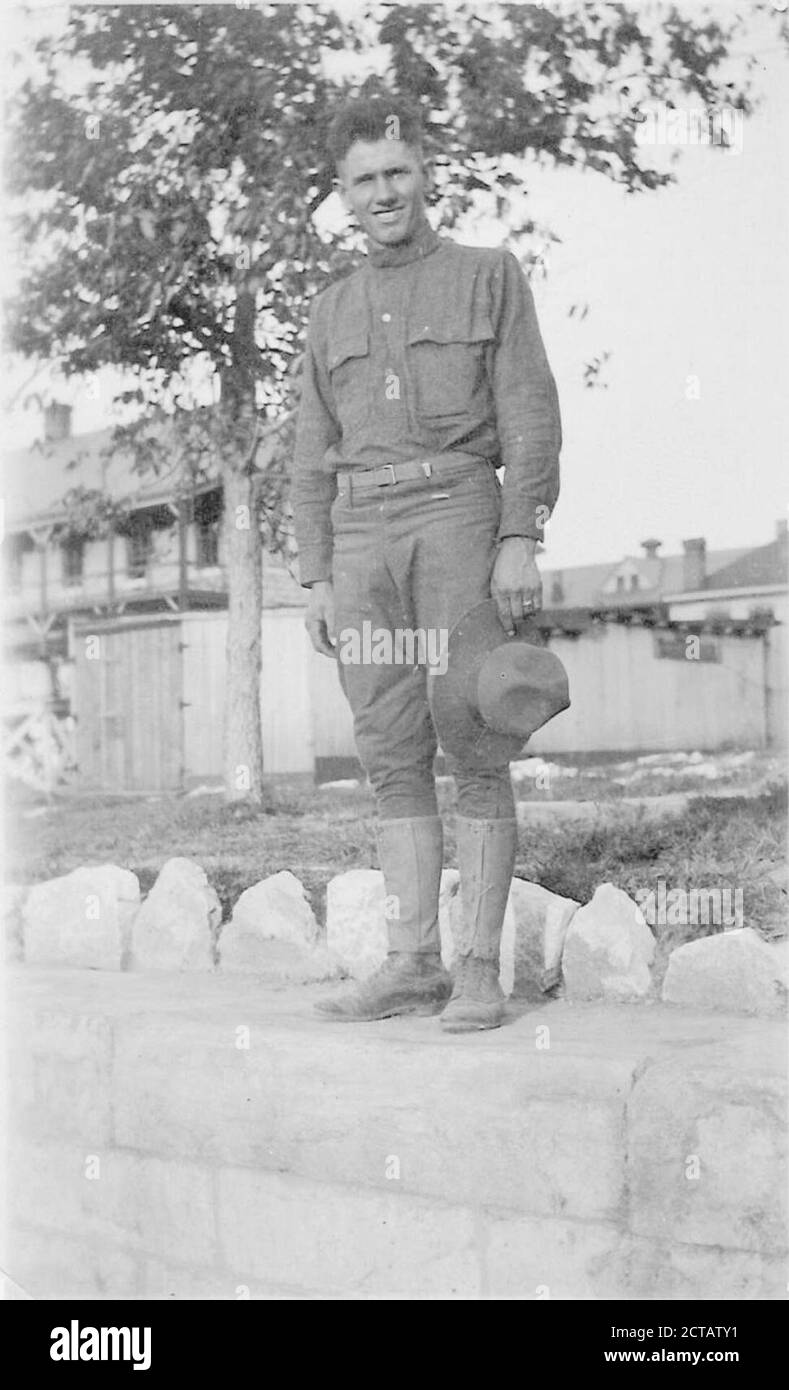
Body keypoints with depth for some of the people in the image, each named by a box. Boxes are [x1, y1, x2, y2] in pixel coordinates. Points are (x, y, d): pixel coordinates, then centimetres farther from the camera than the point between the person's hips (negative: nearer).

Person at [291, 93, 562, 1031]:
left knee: (473, 750, -7)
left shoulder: (489, 276, 9)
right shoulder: (331, 312, 19)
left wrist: (520, 540, -11)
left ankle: (479, 971, -4)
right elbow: (313, 457, 17)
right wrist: (317, 580, 8)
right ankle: (412, 964, 5)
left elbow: (530, 417, 0)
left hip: (457, 511, -4)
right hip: (361, 538, 4)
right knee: (393, 759, 1)